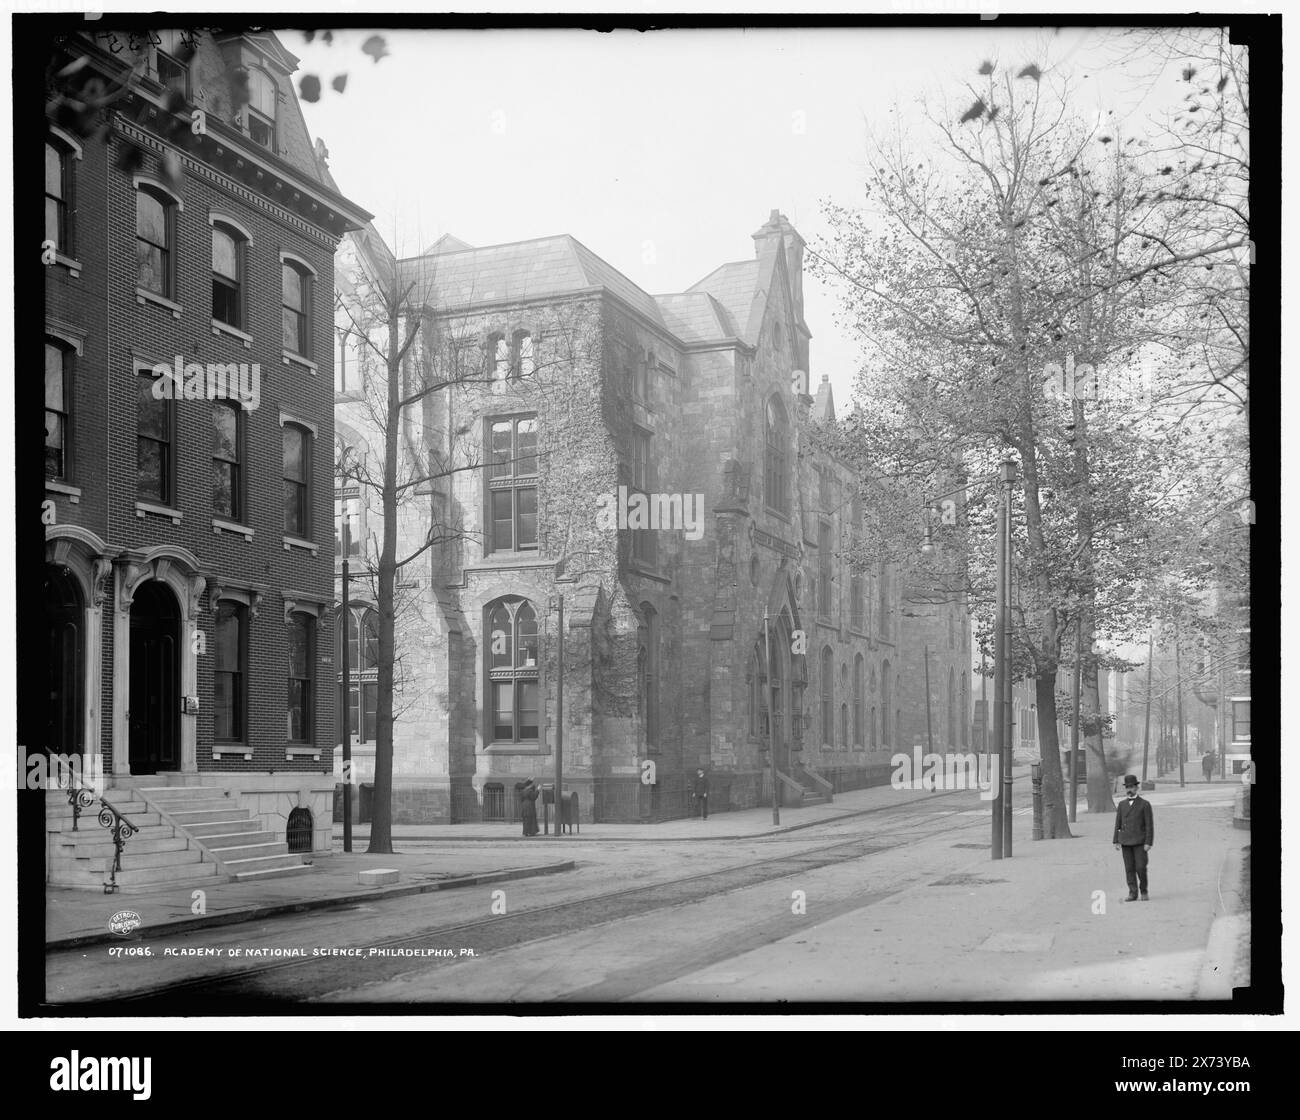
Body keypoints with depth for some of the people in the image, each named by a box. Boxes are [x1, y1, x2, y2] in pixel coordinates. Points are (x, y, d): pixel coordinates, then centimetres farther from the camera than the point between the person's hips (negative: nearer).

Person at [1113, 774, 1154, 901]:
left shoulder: (1145, 804, -2)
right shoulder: (1122, 804, 10)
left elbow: (1150, 825, -5)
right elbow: (1118, 824, 11)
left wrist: (1148, 843, -12)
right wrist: (1116, 841, 4)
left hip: (1140, 842, -4)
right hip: (1126, 842, 4)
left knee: (1141, 868, -7)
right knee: (1129, 868, 2)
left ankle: (1144, 892, 12)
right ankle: (1133, 894, 6)